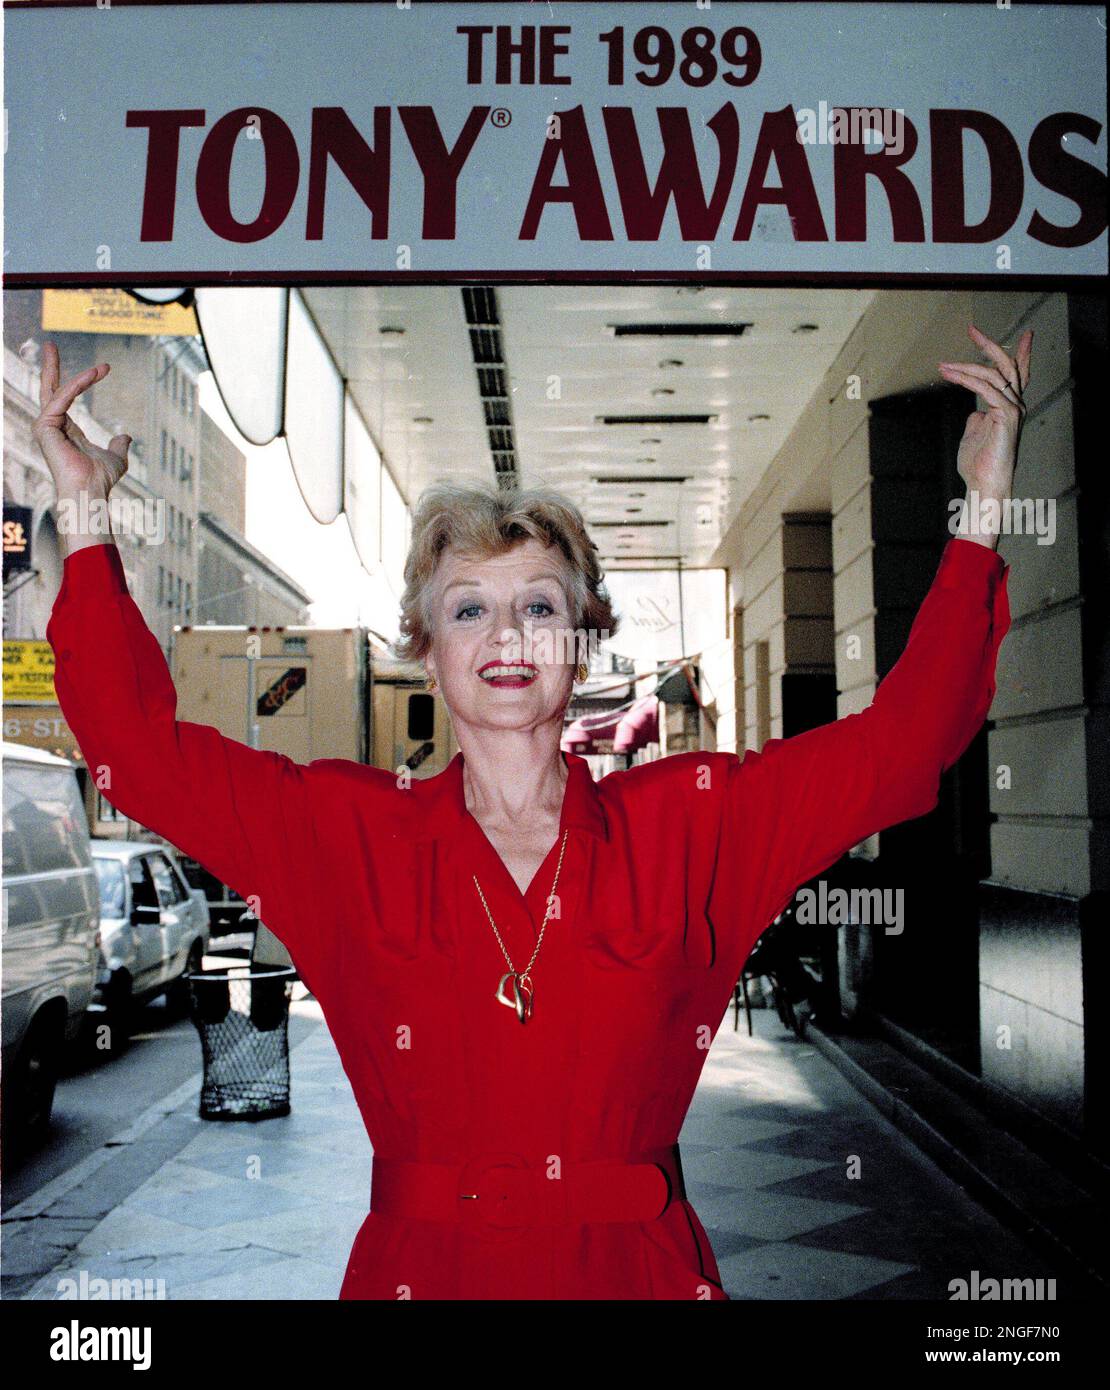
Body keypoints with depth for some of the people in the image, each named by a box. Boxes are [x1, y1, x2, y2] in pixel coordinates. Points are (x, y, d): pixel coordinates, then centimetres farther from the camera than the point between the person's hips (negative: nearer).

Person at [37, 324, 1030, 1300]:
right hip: (422, 1270, 0)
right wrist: (87, 518, -7)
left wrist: (979, 514, -7)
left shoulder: (692, 822, -2)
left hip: (640, 1271, 1)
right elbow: (139, 746, -3)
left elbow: (900, 744, -4)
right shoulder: (347, 830, -2)